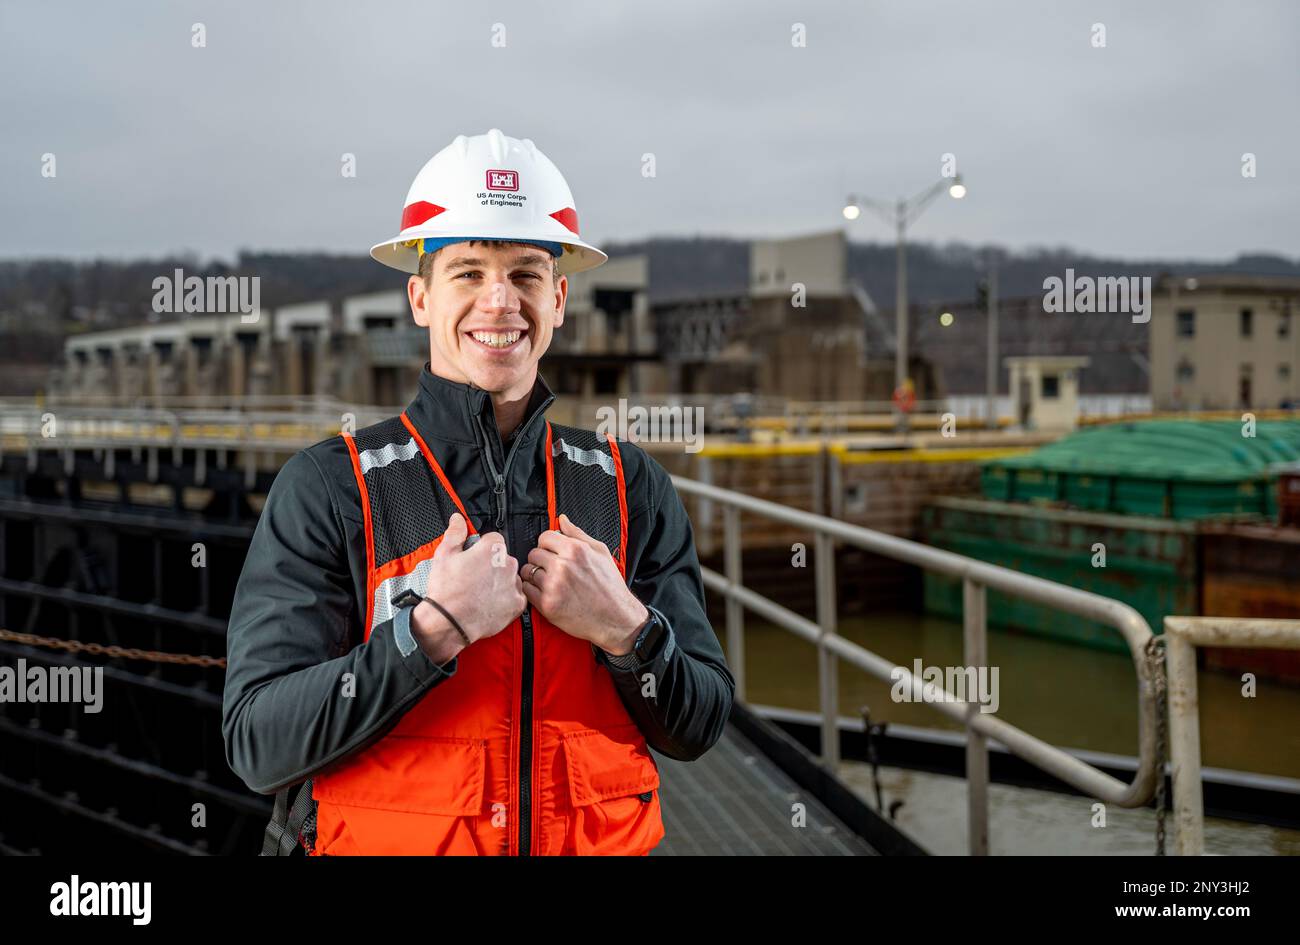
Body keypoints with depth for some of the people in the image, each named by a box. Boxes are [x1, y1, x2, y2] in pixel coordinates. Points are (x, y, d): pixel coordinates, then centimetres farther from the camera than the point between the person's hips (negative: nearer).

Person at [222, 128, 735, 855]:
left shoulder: (633, 488, 2)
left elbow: (699, 727, 3)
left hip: (605, 839, 2)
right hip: (385, 838, -2)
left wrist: (622, 627, -14)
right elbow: (258, 743, -13)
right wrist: (433, 630, -21)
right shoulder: (326, 488, -7)